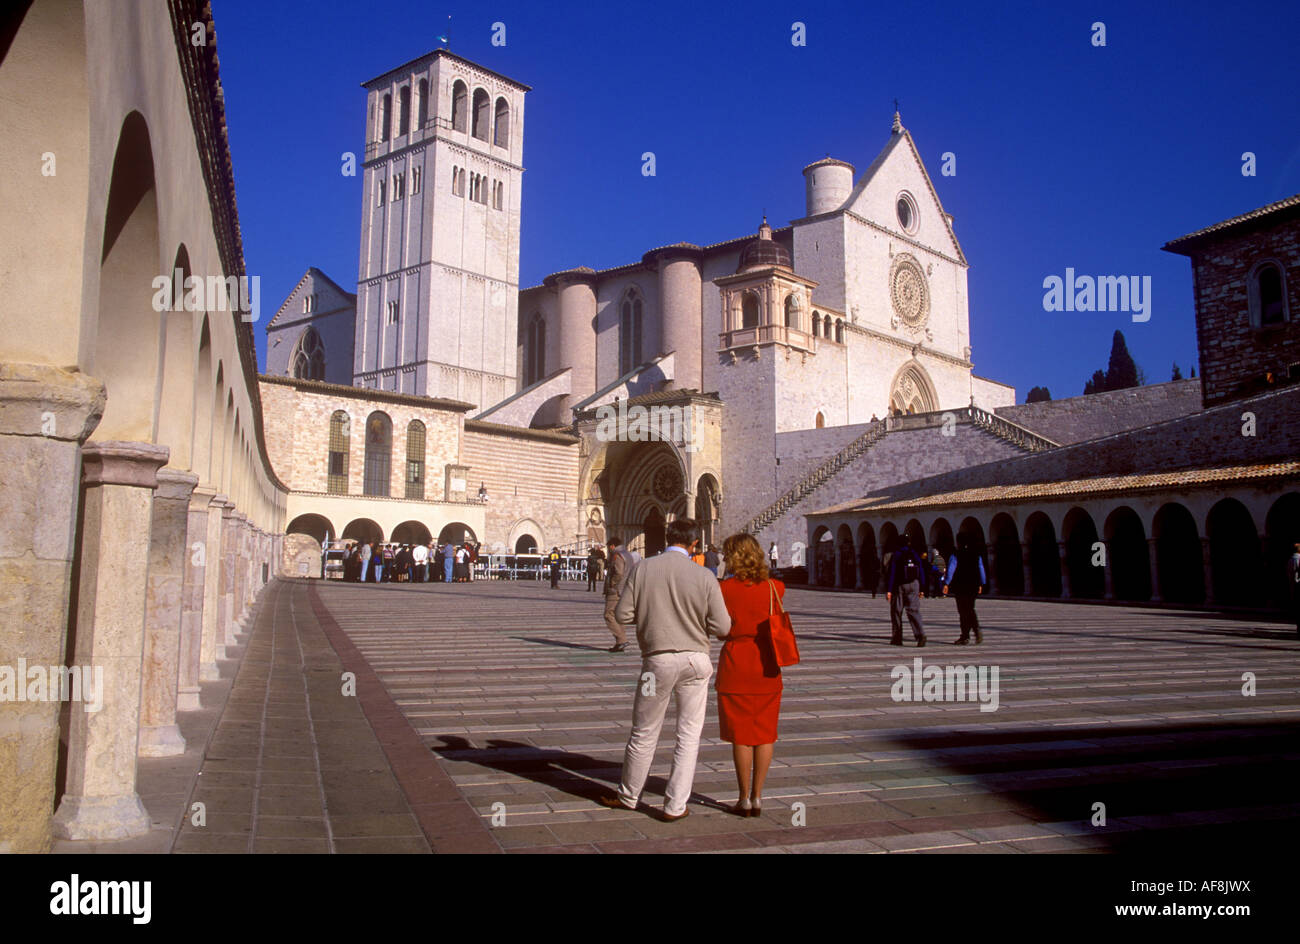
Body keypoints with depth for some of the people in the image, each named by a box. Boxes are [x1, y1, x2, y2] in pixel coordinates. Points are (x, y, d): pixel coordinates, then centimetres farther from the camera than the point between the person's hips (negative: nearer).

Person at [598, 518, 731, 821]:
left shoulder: (643, 569, -6)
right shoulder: (704, 577, -9)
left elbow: (622, 615, -6)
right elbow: (722, 627, -7)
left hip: (658, 660, 1)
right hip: (695, 660, 0)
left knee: (644, 733, 15)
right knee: (688, 736, 11)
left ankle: (628, 796, 31)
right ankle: (675, 805, 15)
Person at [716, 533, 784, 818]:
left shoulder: (724, 589, -10)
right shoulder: (775, 587, -1)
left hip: (736, 664, -3)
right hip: (768, 666, 3)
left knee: (741, 735, 5)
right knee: (764, 734, 11)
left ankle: (744, 799, 11)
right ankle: (757, 797, 16)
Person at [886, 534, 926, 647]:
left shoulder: (896, 555, -6)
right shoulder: (915, 555, 5)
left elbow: (892, 573, -10)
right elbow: (921, 573, 6)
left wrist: (889, 590, -10)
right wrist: (921, 589, 12)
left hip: (898, 587, -2)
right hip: (913, 586, 3)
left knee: (897, 612, 9)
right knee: (913, 611, -1)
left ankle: (897, 638, 14)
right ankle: (920, 635, -20)